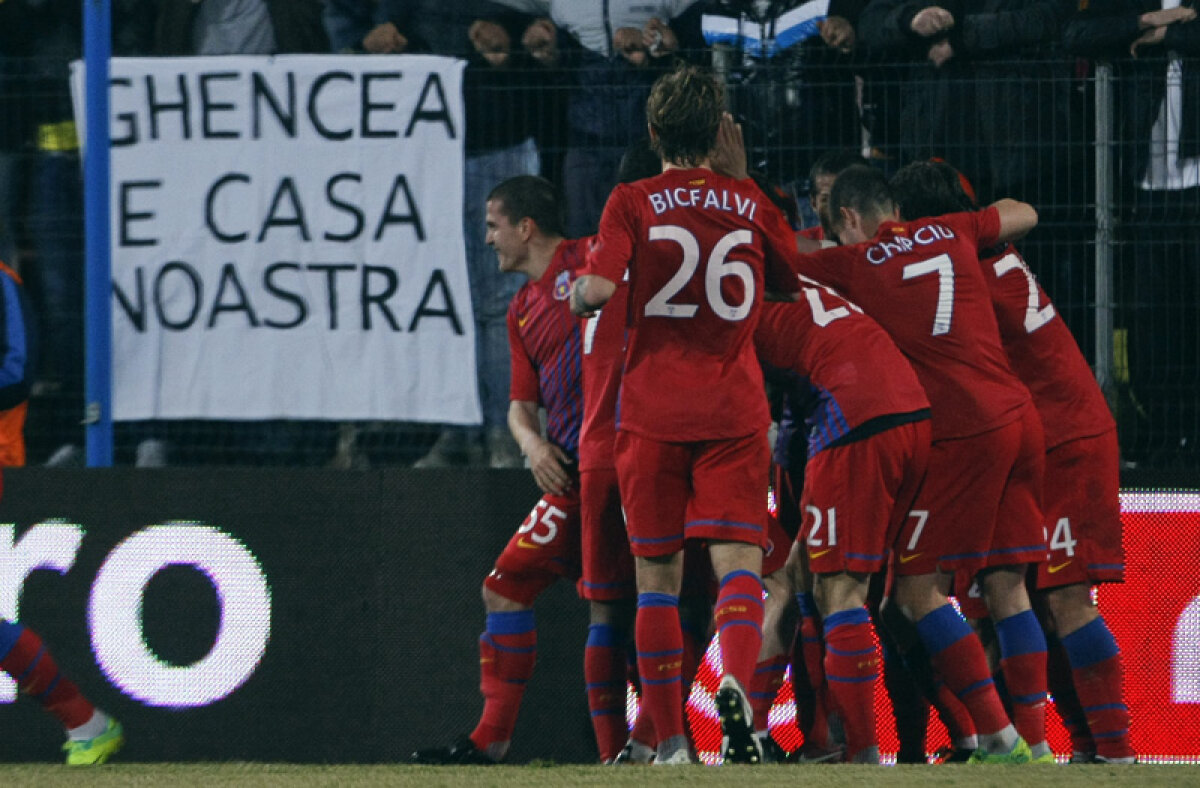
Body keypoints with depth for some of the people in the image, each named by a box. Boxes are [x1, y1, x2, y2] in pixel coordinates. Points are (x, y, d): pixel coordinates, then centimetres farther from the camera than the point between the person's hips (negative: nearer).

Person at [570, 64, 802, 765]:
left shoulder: (632, 203, -1)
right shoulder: (750, 206, 6)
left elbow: (599, 287, -15)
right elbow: (792, 282, 23)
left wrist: (574, 292, 9)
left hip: (654, 411, 0)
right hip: (734, 411, 1)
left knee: (657, 576, 9)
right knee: (738, 561, -7)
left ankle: (671, 741, 9)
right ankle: (736, 685, -36)